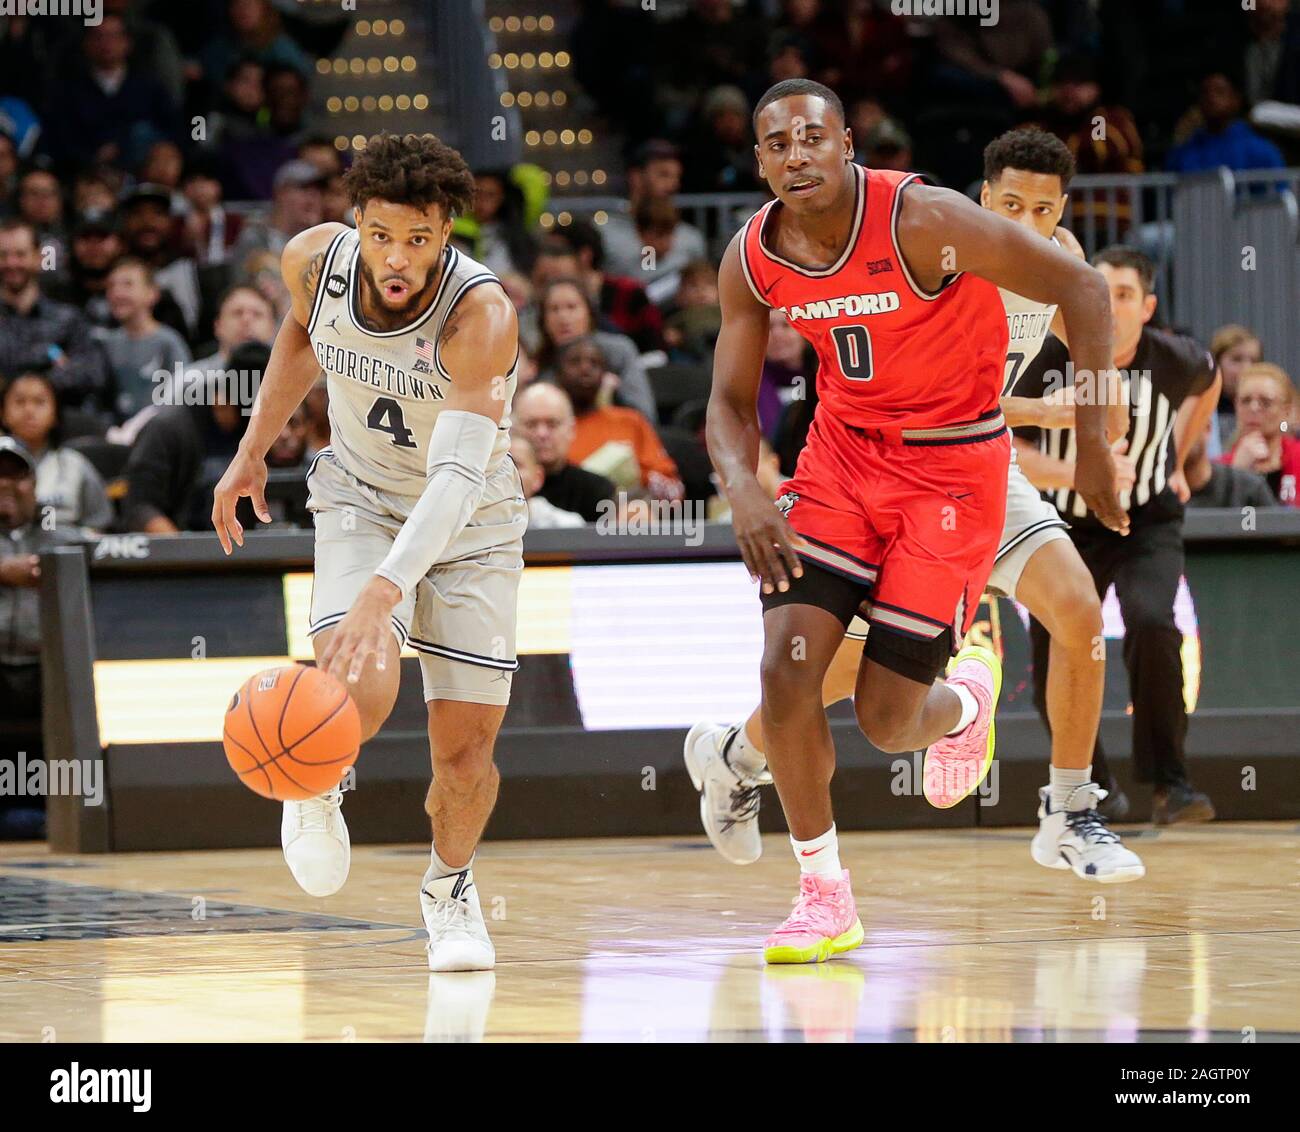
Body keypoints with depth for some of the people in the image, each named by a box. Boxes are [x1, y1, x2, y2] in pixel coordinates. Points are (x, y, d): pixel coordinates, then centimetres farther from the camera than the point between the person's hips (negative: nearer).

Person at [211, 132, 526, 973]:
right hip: (362, 500, 2)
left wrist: (382, 593, -54)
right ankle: (317, 787, 10)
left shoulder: (482, 314, -34)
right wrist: (254, 450, 11)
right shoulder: (316, 259, -19)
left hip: (472, 523, -2)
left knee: (467, 747, -3)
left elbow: (459, 477, -43)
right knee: (361, 692, -25)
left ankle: (450, 887, 30)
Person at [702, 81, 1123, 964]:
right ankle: (825, 898, 4)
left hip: (953, 462, -4)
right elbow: (732, 401, 3)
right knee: (786, 668, -13)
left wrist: (1093, 441, -21)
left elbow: (1080, 288, -18)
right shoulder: (753, 259, -8)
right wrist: (743, 491, -18)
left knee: (886, 716, -6)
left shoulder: (923, 221, -24)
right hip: (844, 451, 4)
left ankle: (965, 701, 34)